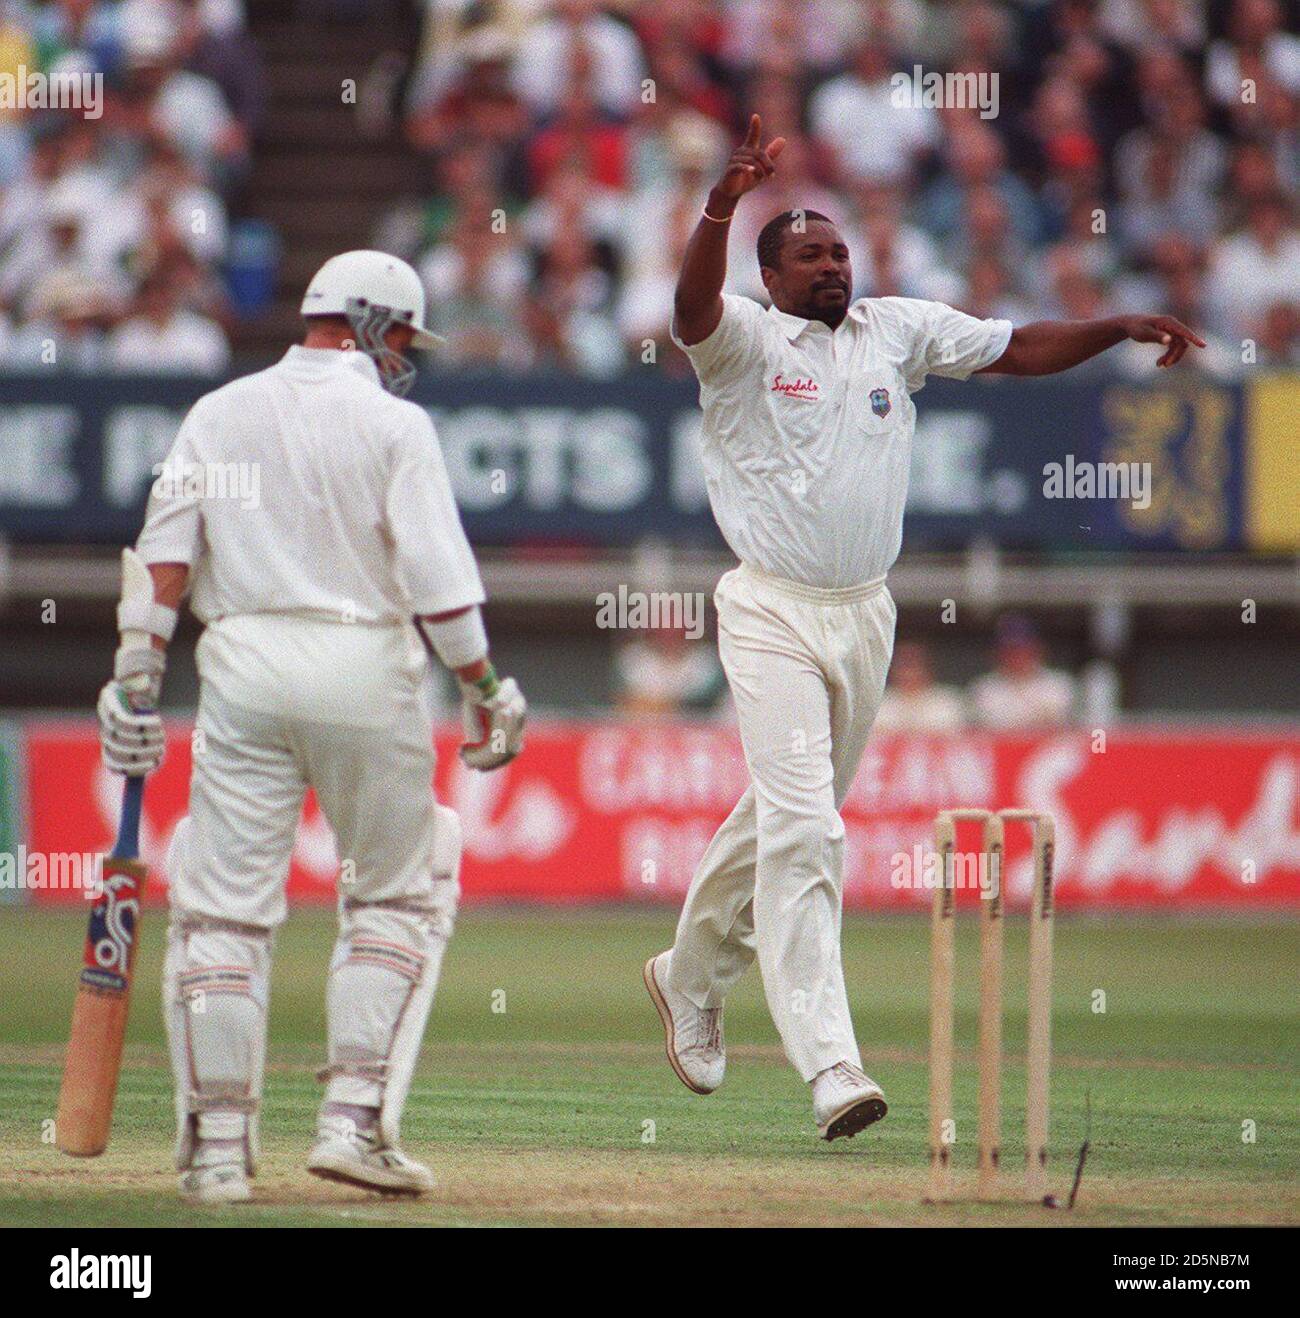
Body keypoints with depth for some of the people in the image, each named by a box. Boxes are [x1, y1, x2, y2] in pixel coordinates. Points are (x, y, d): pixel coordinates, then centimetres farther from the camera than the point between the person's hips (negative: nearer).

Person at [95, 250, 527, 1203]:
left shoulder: (219, 414, 10)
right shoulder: (394, 424, -1)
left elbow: (166, 555, 1)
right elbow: (437, 576, -8)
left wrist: (137, 677, -1)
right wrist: (486, 692, -2)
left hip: (242, 667, 3)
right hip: (363, 668, -3)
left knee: (225, 907, 4)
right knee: (396, 895, 11)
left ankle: (218, 1146, 2)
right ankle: (356, 1120, 2)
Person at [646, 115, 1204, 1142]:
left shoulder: (898, 330, 8)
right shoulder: (745, 341, -7)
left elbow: (1017, 350, 9)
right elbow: (694, 305, -28)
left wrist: (1121, 328, -5)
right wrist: (721, 208, -46)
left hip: (866, 617, 6)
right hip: (773, 618, -6)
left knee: (786, 816, 18)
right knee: (801, 826, -15)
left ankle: (691, 979, 41)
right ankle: (830, 1064, -20)